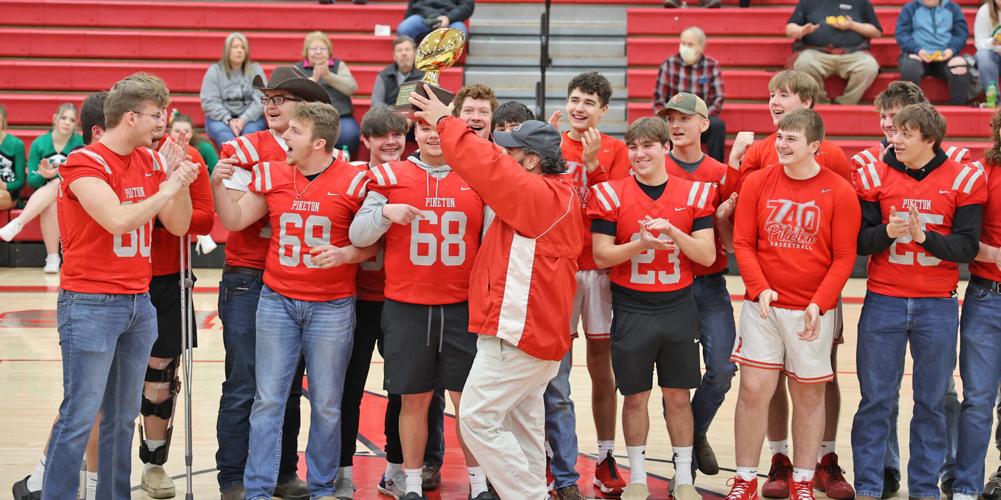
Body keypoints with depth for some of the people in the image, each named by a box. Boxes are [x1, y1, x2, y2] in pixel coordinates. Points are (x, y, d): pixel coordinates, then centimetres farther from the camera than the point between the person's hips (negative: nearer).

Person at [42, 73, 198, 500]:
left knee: (123, 416, 11)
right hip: (90, 304, -7)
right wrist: (165, 190, -13)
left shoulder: (151, 161, 11)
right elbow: (118, 220, -24)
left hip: (139, 301, 7)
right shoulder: (86, 164, -11)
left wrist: (182, 184, -3)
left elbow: (179, 225, 13)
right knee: (80, 416, -6)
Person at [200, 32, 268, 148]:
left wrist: (244, 119, -20)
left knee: (250, 130, -33)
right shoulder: (214, 71, 6)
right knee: (222, 132, -33)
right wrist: (229, 120, -17)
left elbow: (261, 100, -5)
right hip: (221, 118, 0)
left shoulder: (255, 70, 7)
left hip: (250, 117, 0)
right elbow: (209, 102, -3)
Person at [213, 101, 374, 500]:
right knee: (268, 400, 5)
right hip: (277, 301, 3)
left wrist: (344, 254, -19)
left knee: (326, 404, 7)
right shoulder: (271, 174, 3)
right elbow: (234, 221, 10)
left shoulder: (354, 181, -7)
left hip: (332, 306, -2)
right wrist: (218, 185, -5)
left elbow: (372, 244, 0)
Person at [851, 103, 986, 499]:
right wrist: (887, 232, -20)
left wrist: (925, 237, -21)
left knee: (932, 402, 8)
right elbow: (860, 241, 0)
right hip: (883, 300, 0)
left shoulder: (964, 180, -2)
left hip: (937, 305, 0)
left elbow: (967, 247, -6)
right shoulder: (875, 176, 1)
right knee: (876, 399, 5)